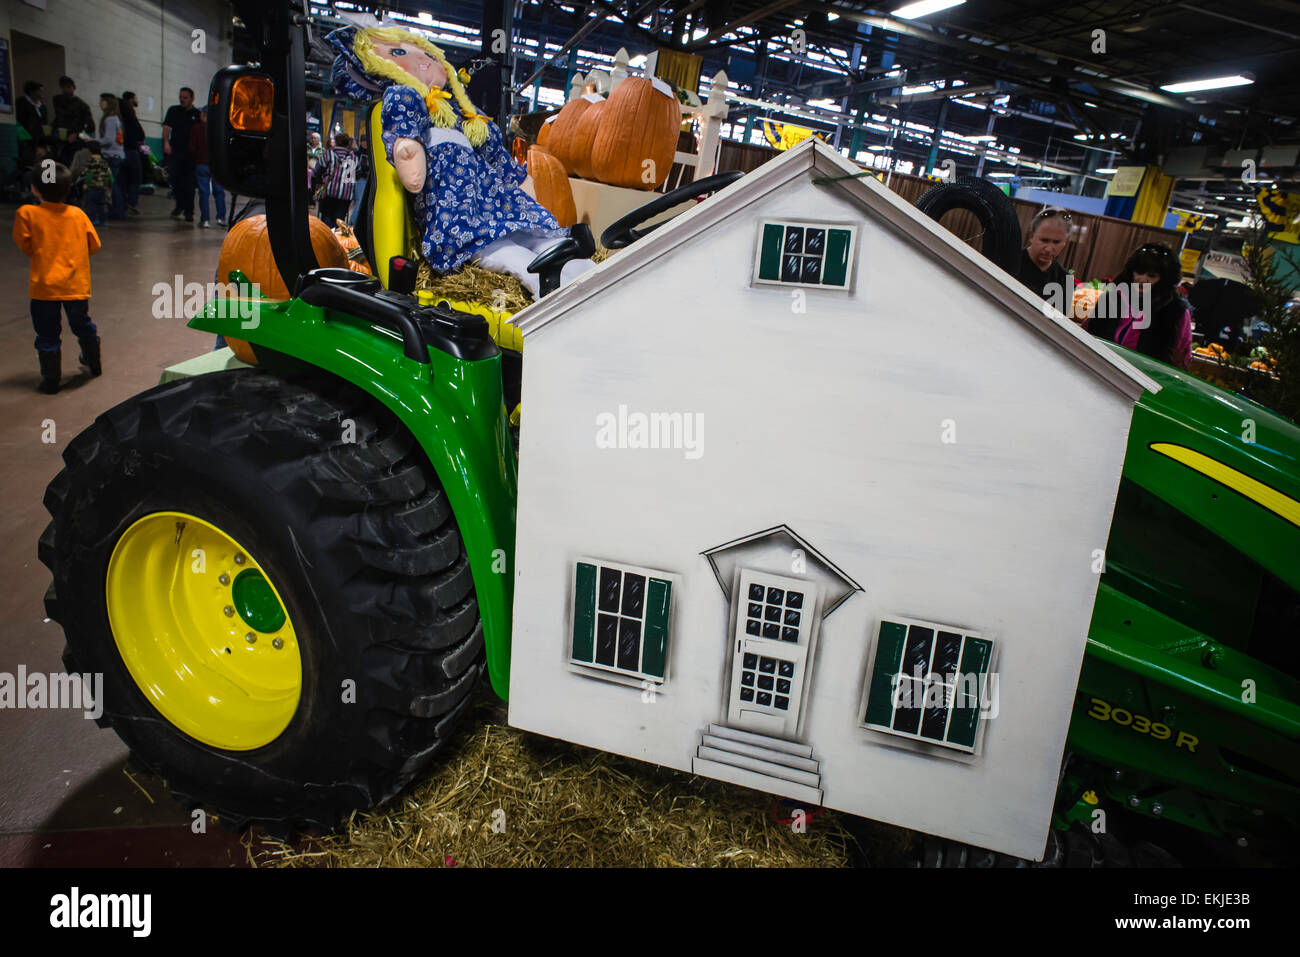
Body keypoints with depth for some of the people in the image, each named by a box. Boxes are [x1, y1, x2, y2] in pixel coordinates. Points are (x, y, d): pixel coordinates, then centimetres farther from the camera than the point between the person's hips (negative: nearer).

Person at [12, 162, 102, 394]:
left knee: (47, 336, 6)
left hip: (44, 287, -2)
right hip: (77, 286, 3)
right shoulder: (78, 214, -2)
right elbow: (94, 246, 4)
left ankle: (51, 381, 11)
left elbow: (25, 247, -2)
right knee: (83, 327, 22)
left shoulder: (27, 214, -8)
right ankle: (93, 364, 41)